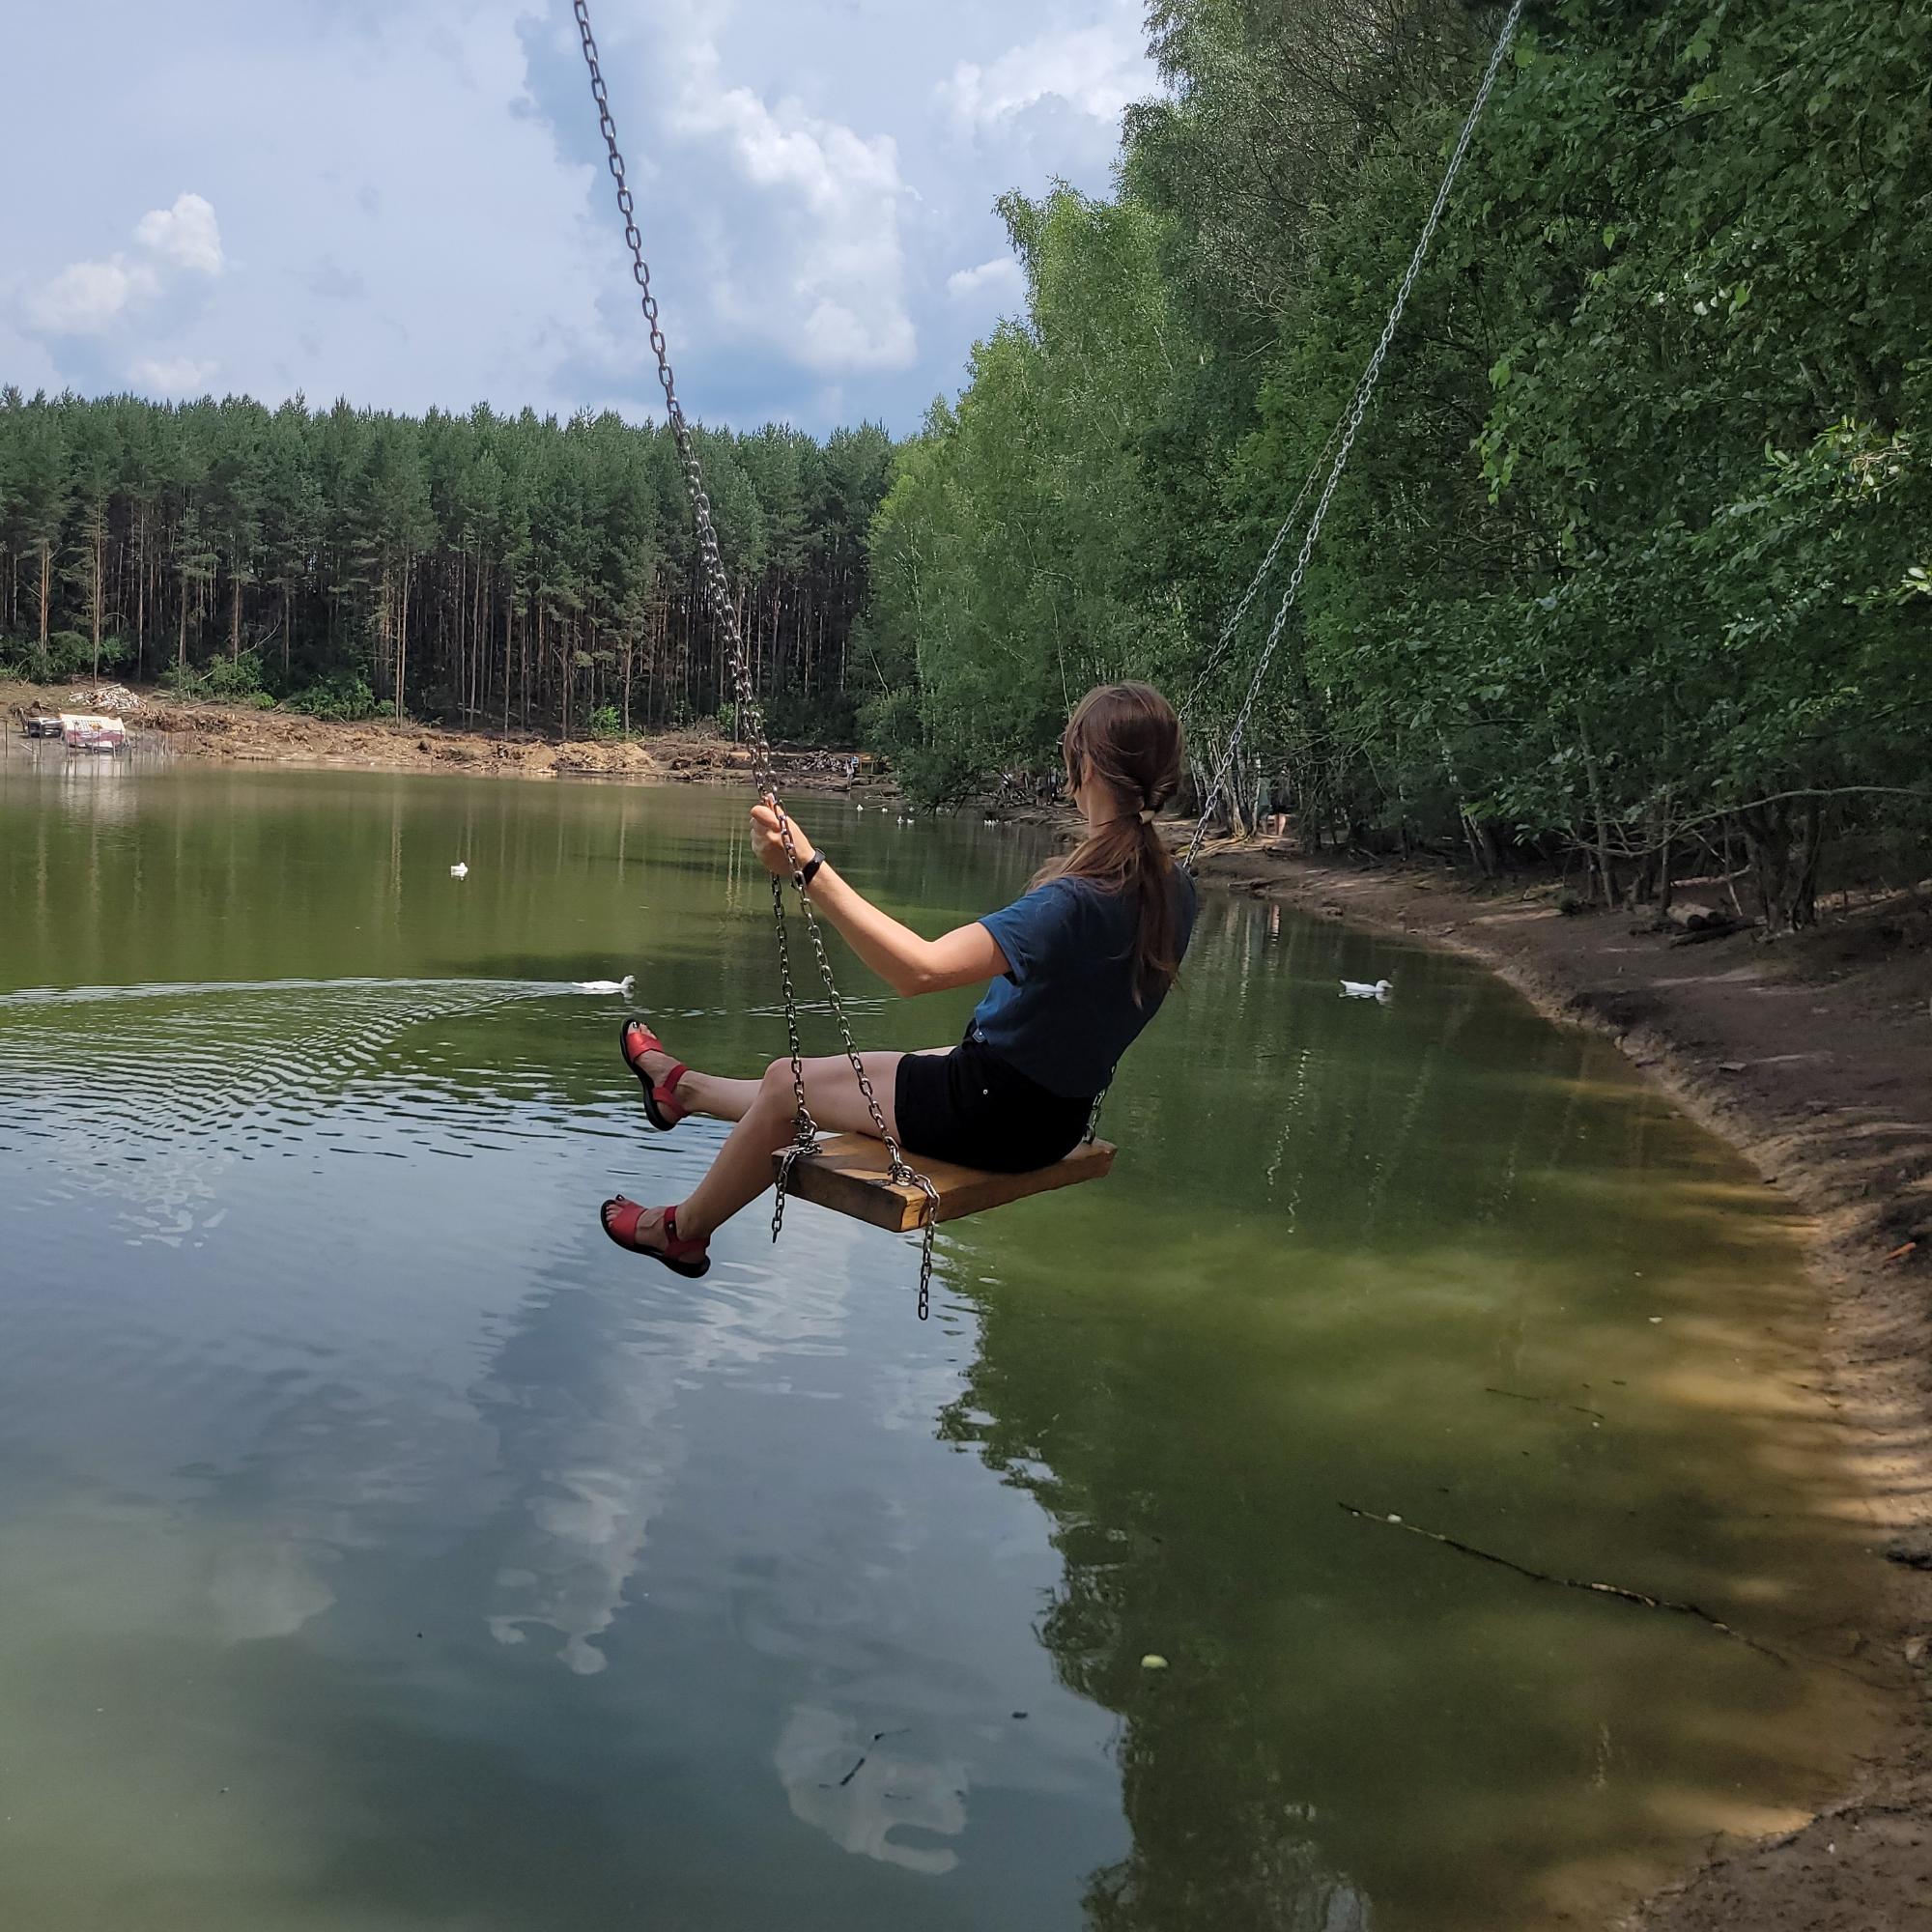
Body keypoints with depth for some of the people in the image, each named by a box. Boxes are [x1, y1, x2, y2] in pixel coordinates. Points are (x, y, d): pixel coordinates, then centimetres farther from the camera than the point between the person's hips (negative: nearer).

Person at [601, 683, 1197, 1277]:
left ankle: (683, 1230, 37)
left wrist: (808, 867, -40)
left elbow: (918, 968, -39)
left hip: (992, 1115, -8)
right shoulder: (1174, 891, -6)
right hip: (1056, 1118, 8)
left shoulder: (1076, 899, -32)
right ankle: (683, 1087, 51)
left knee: (786, 1083, 14)